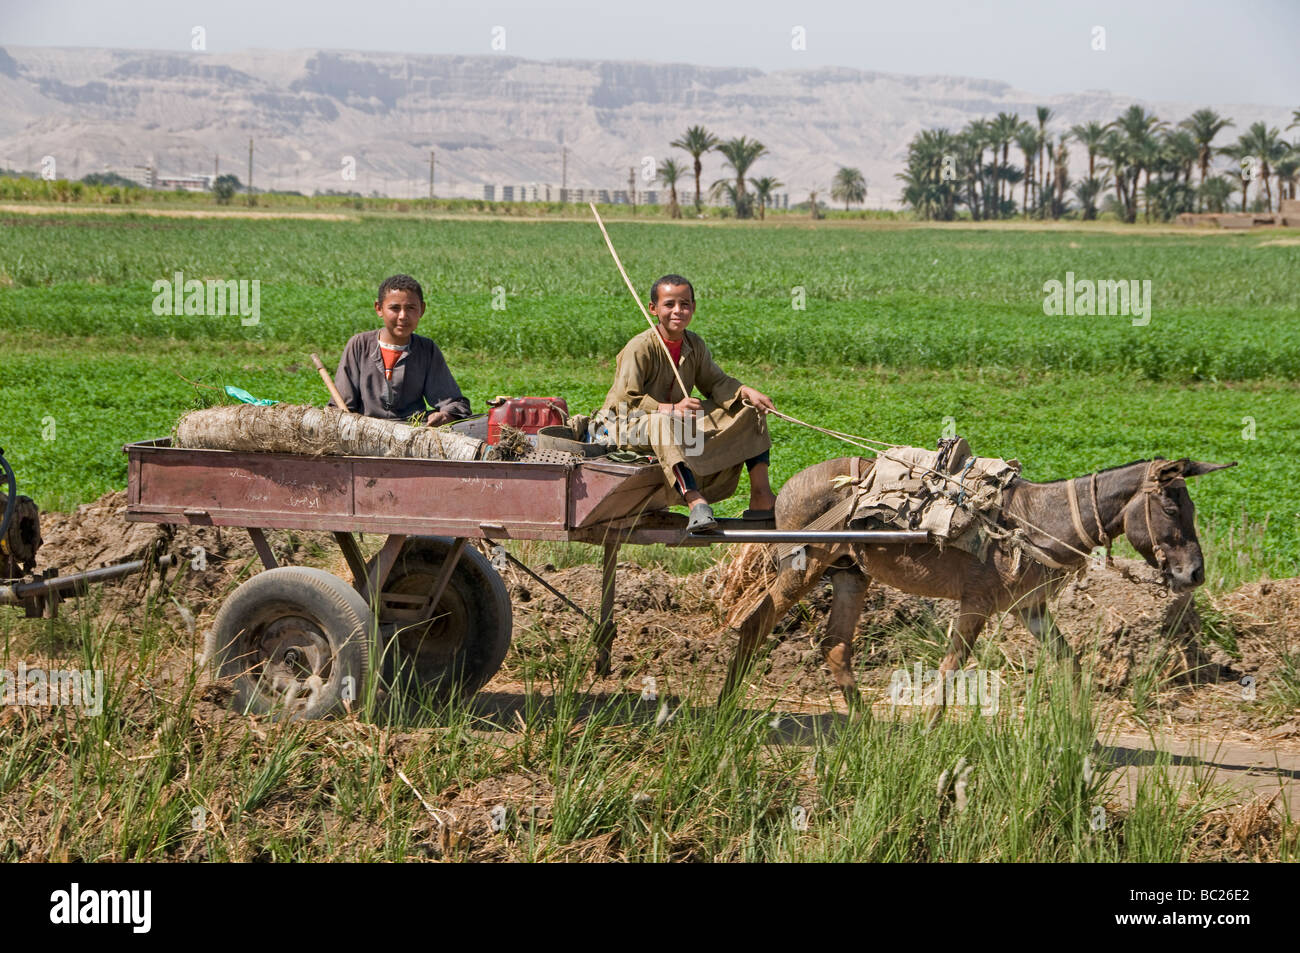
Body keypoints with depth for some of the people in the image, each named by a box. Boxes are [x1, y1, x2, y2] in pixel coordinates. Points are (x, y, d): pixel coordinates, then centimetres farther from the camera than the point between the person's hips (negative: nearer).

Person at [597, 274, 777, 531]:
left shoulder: (695, 345, 4)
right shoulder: (640, 348, -18)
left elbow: (715, 382, 6)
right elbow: (625, 402, -23)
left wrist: (746, 392, -14)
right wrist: (670, 409, -35)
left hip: (681, 420, 7)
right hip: (628, 427, -7)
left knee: (749, 411, -1)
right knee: (662, 424, -44)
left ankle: (761, 496, -10)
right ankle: (696, 503, -56)